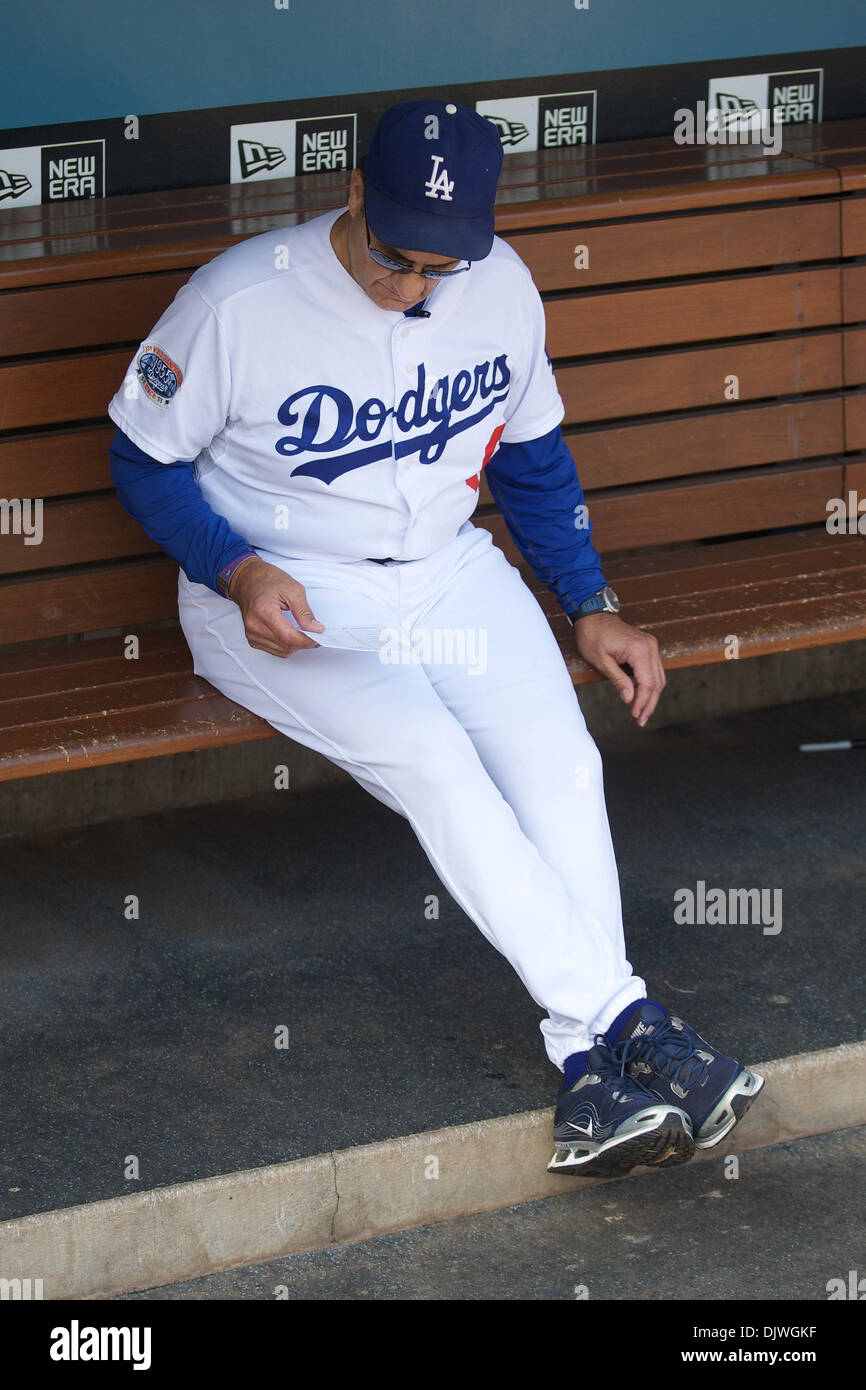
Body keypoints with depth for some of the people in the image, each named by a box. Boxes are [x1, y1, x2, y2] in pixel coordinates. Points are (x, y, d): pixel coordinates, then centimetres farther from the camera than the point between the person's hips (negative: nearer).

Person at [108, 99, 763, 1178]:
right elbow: (147, 461, -5)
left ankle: (594, 1067, -28)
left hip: (447, 573, 4)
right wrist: (237, 571, -20)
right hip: (285, 603, -4)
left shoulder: (501, 289, 0)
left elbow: (532, 456, 15)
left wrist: (591, 607, 8)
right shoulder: (239, 303, -16)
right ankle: (623, 1020, -30)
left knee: (560, 760, -22)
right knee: (429, 758, -30)